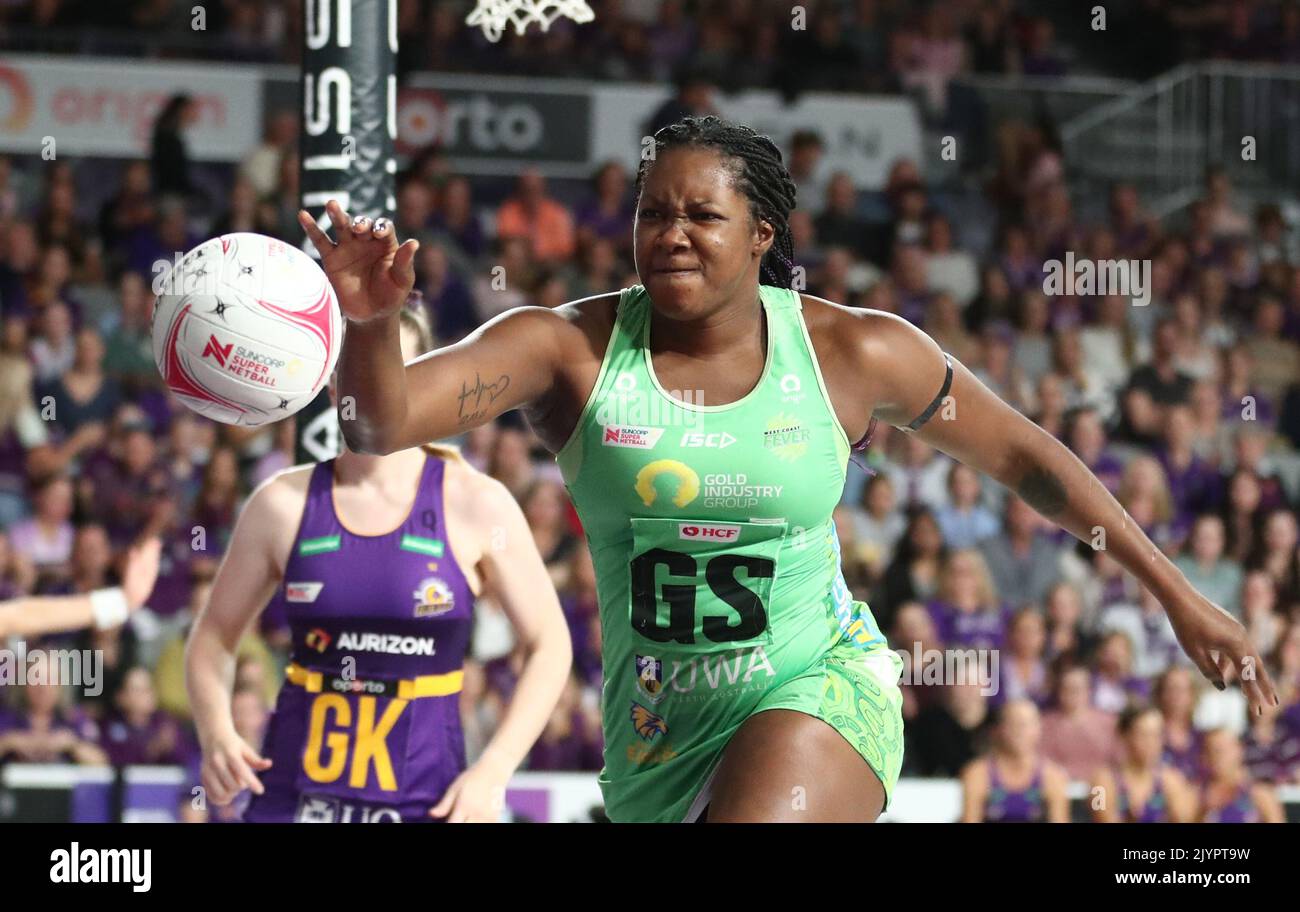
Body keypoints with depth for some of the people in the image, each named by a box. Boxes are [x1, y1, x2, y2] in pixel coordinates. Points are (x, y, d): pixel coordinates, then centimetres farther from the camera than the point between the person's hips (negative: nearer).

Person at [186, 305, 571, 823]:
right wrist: (215, 733, -8)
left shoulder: (476, 506, -1)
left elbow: (548, 645, 3)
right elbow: (215, 634, 12)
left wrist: (493, 771, -9)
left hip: (424, 800, -2)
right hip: (296, 796, 2)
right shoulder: (284, 505, 3)